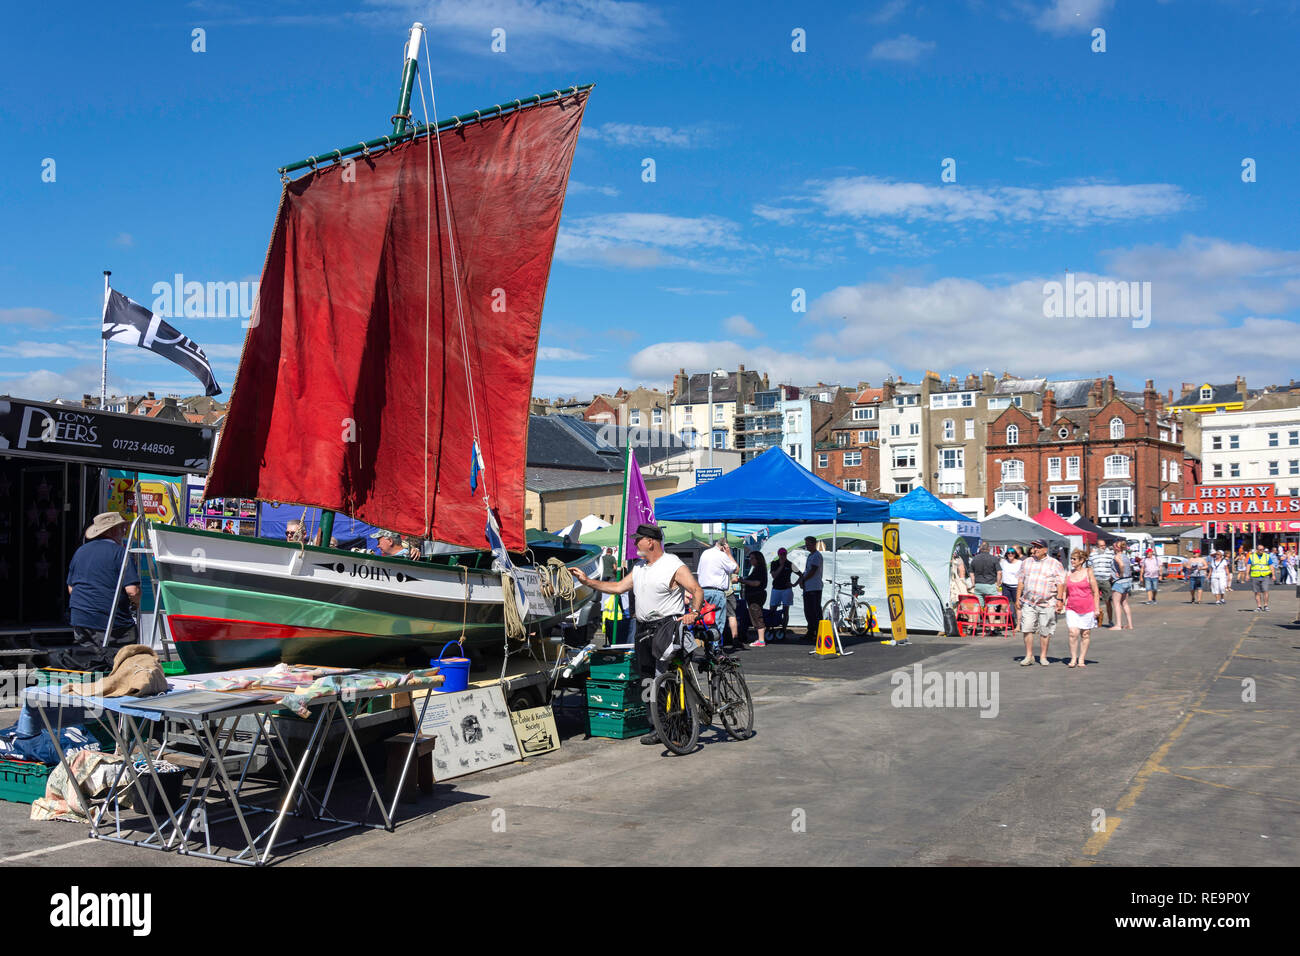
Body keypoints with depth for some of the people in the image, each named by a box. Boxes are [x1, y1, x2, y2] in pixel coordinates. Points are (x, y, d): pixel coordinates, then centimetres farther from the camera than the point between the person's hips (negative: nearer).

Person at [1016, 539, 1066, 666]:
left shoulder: (1055, 564, 2)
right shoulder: (1026, 562, 13)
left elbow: (1060, 583, -1)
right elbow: (1021, 582, 16)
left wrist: (1059, 600, -9)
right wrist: (1018, 598, 12)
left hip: (1047, 603, -3)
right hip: (1028, 602, 3)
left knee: (1045, 632, 3)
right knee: (1027, 629, -3)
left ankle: (1043, 657, 15)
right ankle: (1029, 656, 7)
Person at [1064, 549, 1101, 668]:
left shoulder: (1088, 572, -1)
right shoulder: (1069, 574, 7)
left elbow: (1096, 592, 0)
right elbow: (1064, 592, 16)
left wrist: (1096, 609, -4)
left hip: (1087, 608, -1)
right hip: (1072, 608, 2)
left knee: (1085, 634, 5)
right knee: (1073, 633, -12)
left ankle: (1081, 660, 15)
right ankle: (1073, 659, -2)